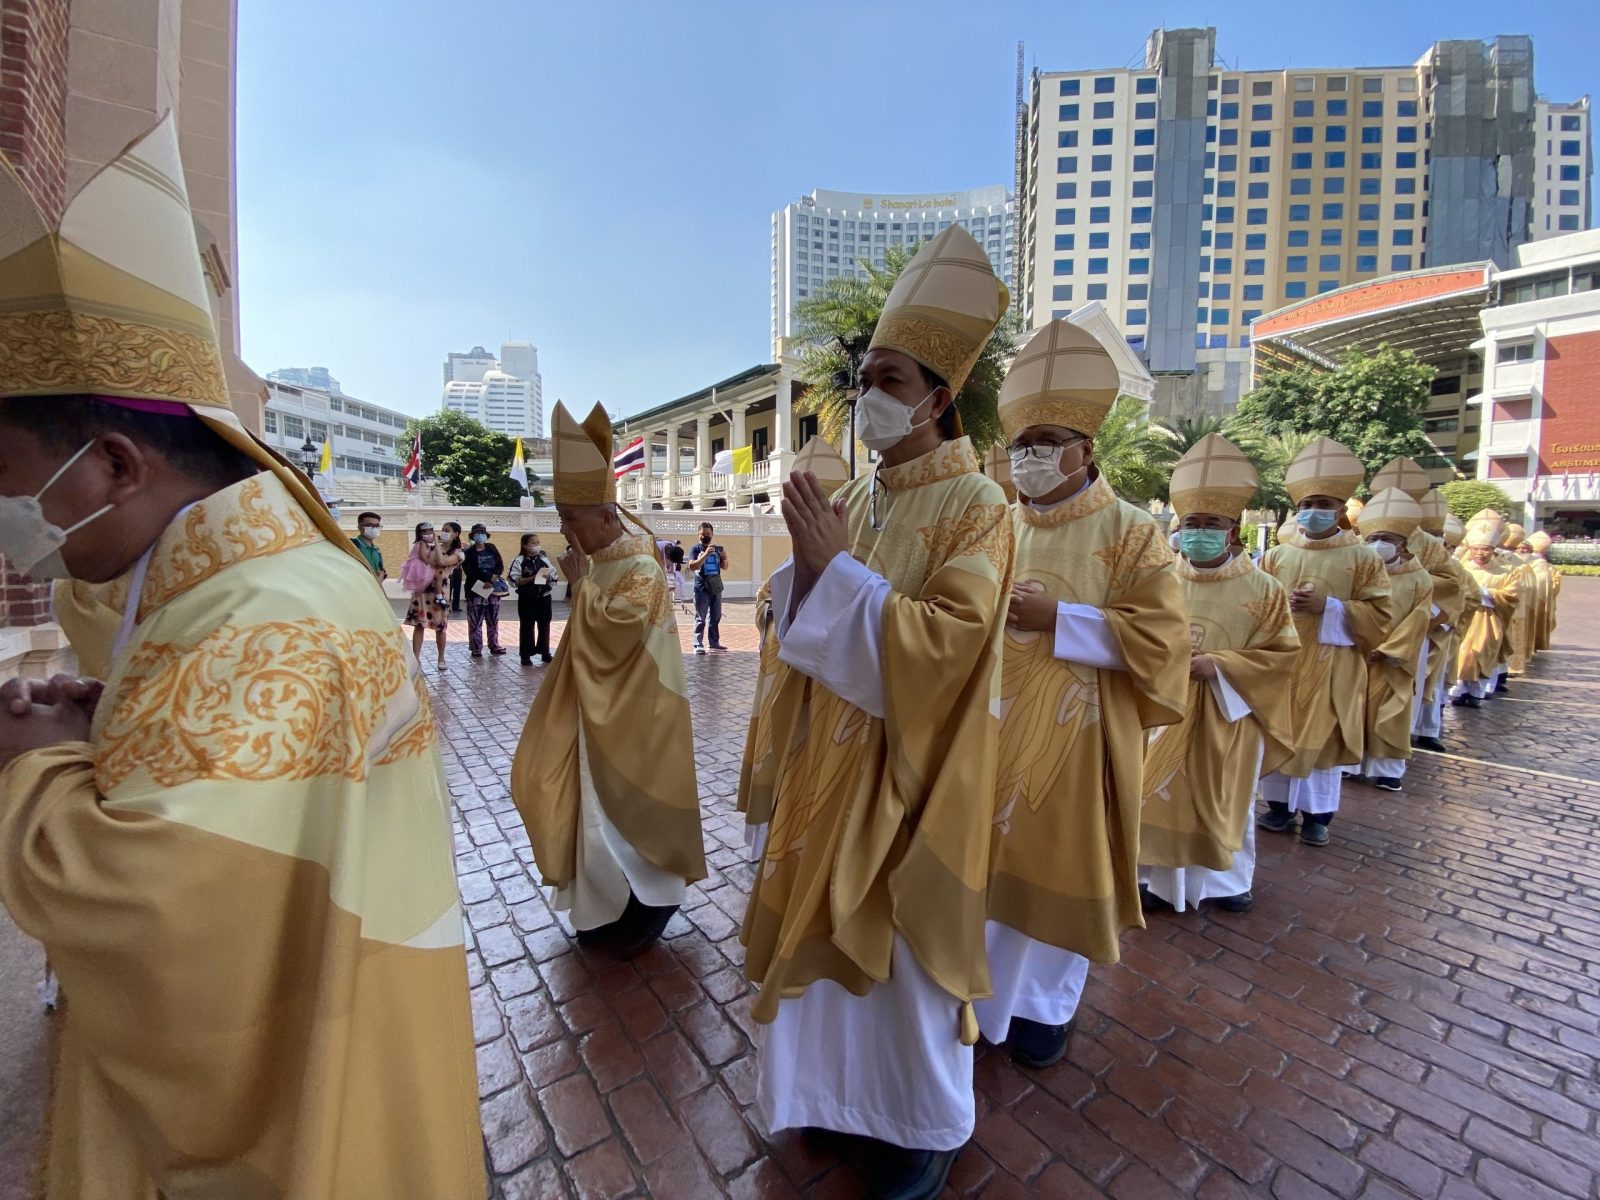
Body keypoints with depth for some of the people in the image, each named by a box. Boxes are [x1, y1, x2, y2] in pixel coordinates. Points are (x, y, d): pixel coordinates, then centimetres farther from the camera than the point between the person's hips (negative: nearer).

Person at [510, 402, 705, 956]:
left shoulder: (640, 565, -18)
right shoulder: (599, 562, 6)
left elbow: (619, 628, -28)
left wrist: (581, 584, -18)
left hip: (633, 714, -8)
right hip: (600, 709, 8)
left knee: (628, 805, 4)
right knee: (600, 802, 16)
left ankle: (643, 911, 23)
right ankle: (610, 904, 34)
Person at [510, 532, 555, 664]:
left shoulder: (544, 560, 7)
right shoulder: (519, 561, -5)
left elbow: (554, 576, 11)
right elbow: (515, 581, -12)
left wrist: (548, 577, -11)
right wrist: (532, 578, -19)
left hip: (543, 597, 4)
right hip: (527, 598, -4)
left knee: (544, 625, 10)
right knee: (527, 626, 2)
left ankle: (545, 652, 22)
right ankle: (526, 655, 10)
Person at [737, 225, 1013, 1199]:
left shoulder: (976, 507, -12)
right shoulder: (858, 496, 7)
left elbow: (948, 642, -23)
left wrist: (837, 566, -23)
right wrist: (807, 562, -9)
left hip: (906, 766, -6)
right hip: (829, 752, 7)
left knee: (903, 946, 10)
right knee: (831, 929, 20)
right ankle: (841, 1090, 46)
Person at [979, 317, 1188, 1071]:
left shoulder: (1130, 533, -5)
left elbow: (1160, 637, -11)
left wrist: (1057, 617, -19)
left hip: (1075, 732, -3)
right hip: (996, 726, 4)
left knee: (1061, 864, 11)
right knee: (992, 857, 13)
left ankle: (1046, 1006, 34)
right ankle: (986, 985, 35)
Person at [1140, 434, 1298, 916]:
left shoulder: (1262, 589, -4)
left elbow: (1282, 653, -5)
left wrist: (1217, 665, -18)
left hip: (1229, 713, -1)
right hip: (1166, 708, 1)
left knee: (1225, 800, 15)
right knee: (1163, 797, 7)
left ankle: (1226, 879, 36)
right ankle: (1161, 880, 24)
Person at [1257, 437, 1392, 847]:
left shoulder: (1362, 558, 0)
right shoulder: (1277, 554, 4)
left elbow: (1379, 614, -3)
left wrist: (1328, 607, -16)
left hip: (1330, 666, -1)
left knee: (1323, 737, 6)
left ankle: (1318, 814, 21)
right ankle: (1279, 806, 21)